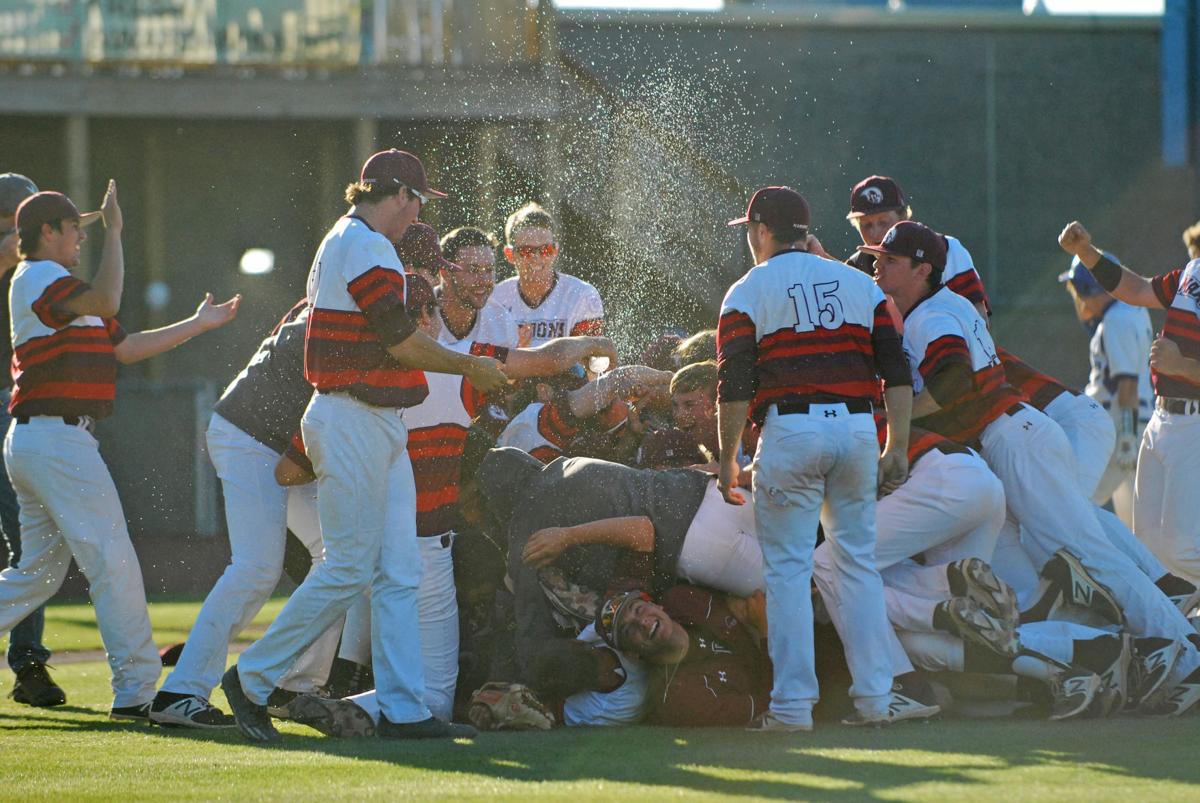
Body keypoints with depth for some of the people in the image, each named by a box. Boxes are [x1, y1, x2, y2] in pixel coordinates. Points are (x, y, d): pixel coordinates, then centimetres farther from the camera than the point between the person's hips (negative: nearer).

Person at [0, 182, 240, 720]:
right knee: (113, 562, -9)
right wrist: (113, 231, -21)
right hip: (57, 438, -11)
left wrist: (198, 325, 27)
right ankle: (137, 688, -9)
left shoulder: (54, 288, 24)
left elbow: (123, 347, 26)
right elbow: (105, 303, -28)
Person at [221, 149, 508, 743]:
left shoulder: (345, 240, 20)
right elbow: (401, 340, -15)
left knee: (398, 572, 3)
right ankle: (252, 680, 1)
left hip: (382, 425, 11)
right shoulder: (364, 245, -12)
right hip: (354, 421, -11)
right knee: (349, 570, -8)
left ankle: (405, 709, 0)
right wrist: (469, 366, -5)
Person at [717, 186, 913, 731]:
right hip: (858, 427, 4)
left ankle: (793, 705, -5)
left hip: (791, 429, -4)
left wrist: (728, 460, 4)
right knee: (858, 563, 10)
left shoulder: (749, 292, 4)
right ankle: (873, 699, 6)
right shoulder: (859, 284, 17)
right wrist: (897, 449, 12)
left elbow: (734, 387, -3)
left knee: (788, 568, 0)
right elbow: (897, 373, 10)